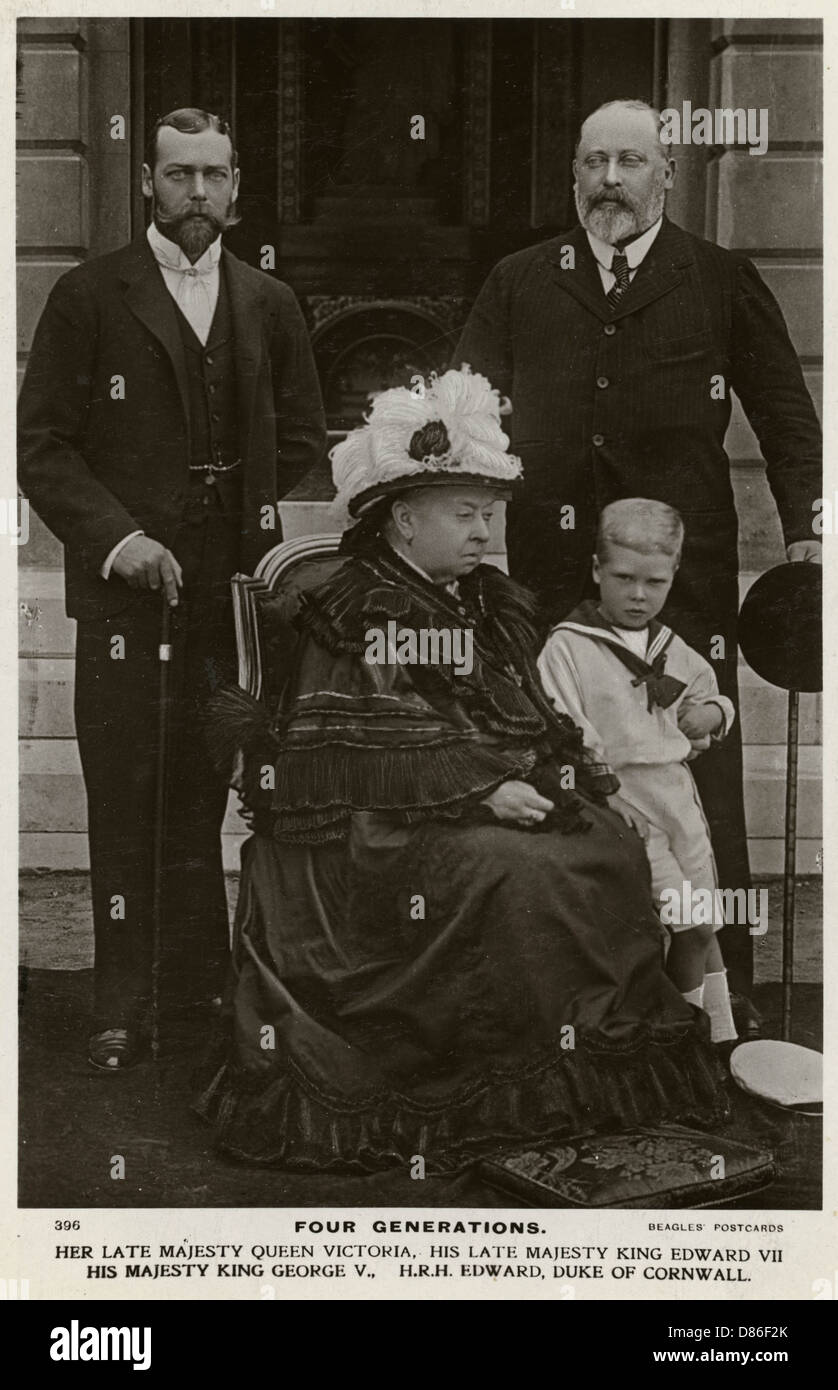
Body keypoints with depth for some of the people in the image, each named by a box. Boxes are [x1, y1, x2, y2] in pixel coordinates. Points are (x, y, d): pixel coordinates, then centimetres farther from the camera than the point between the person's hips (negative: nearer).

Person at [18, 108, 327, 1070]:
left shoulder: (268, 304, 13)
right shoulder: (89, 297, 2)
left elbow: (302, 440, 18)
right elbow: (40, 444, -2)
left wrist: (257, 535, 6)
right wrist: (116, 538, -13)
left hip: (231, 583, 3)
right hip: (124, 583, -3)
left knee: (206, 791, 5)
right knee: (123, 794, -2)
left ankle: (201, 985, 16)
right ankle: (121, 1007, 5)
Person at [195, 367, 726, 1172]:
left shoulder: (489, 607, 18)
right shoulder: (349, 615, -5)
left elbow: (528, 722, 22)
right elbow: (353, 758, -14)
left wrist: (560, 774, -2)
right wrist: (481, 790, -21)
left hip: (508, 806, 7)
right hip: (384, 827, -7)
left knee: (614, 849, -17)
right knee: (510, 870, -33)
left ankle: (625, 1058, -12)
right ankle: (540, 1080, -24)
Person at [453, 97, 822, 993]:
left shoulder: (724, 282, 9)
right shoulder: (519, 283, 13)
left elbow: (784, 412, 9)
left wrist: (804, 528, -1)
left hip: (684, 570, -1)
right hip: (550, 560, 2)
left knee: (697, 774, 1)